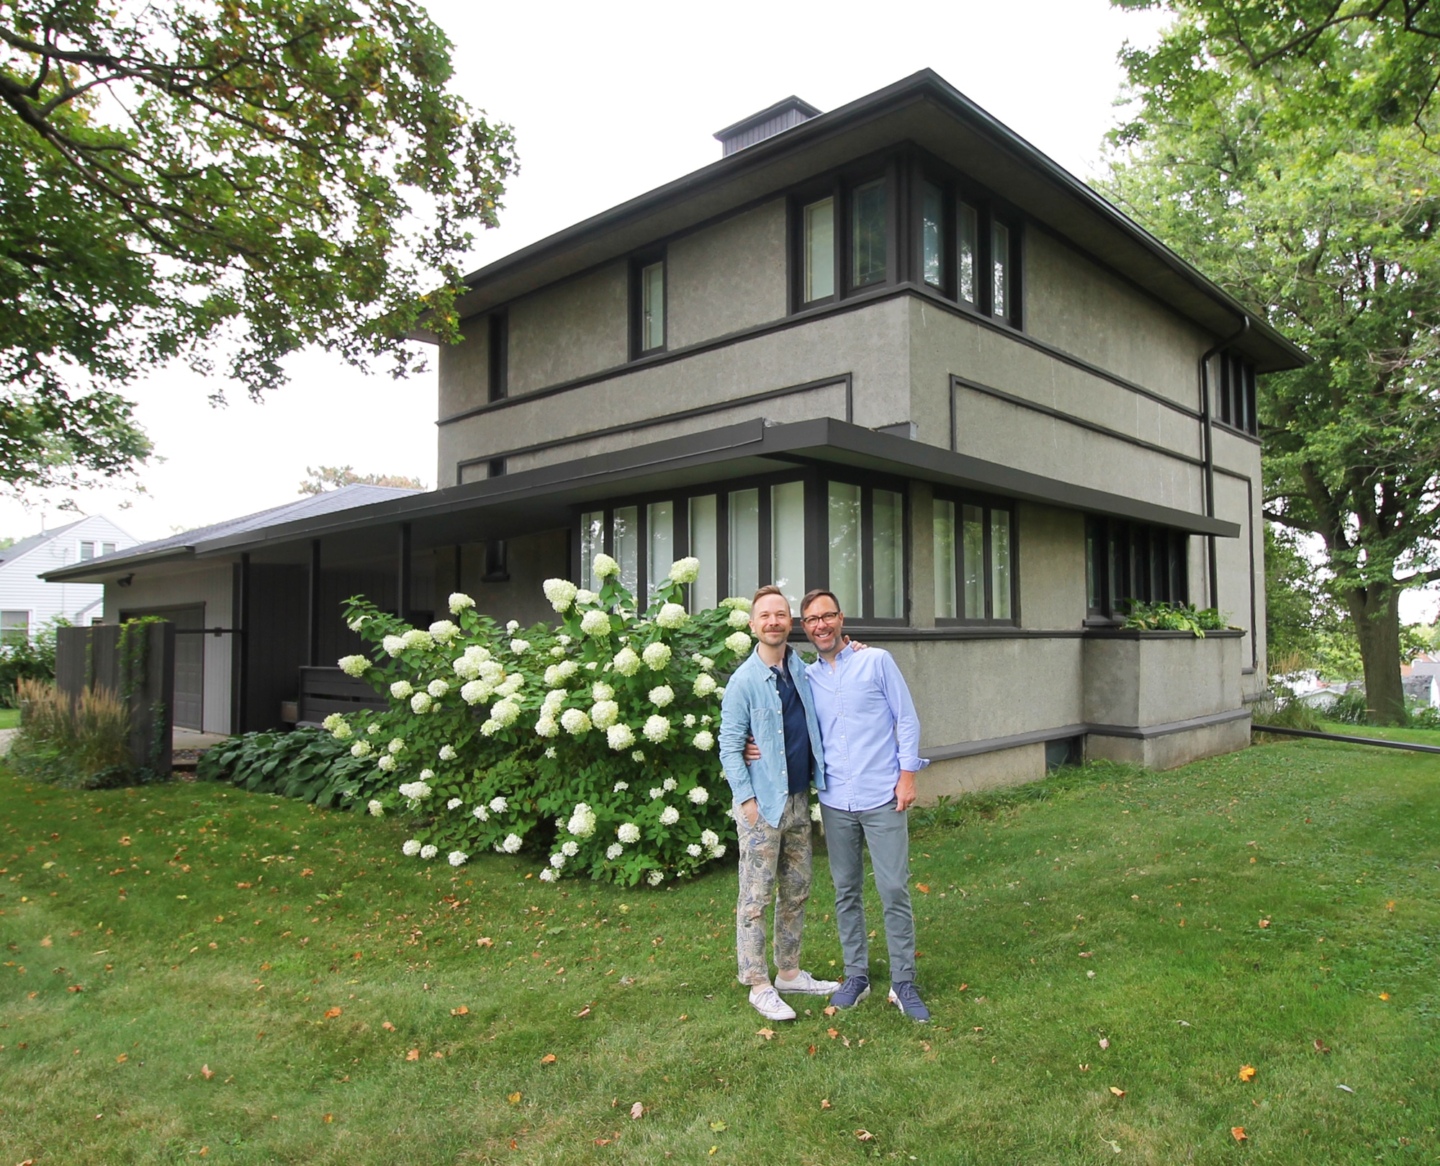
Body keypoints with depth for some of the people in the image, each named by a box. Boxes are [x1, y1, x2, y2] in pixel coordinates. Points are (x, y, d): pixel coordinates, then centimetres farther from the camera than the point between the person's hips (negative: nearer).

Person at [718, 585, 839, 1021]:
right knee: (756, 898, 1)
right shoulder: (744, 681, -12)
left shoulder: (801, 670, 6)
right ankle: (759, 985, 14)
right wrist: (747, 799, -17)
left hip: (799, 799, 7)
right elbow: (729, 747, -11)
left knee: (796, 892, 17)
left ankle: (789, 972, 31)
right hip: (763, 804, -7)